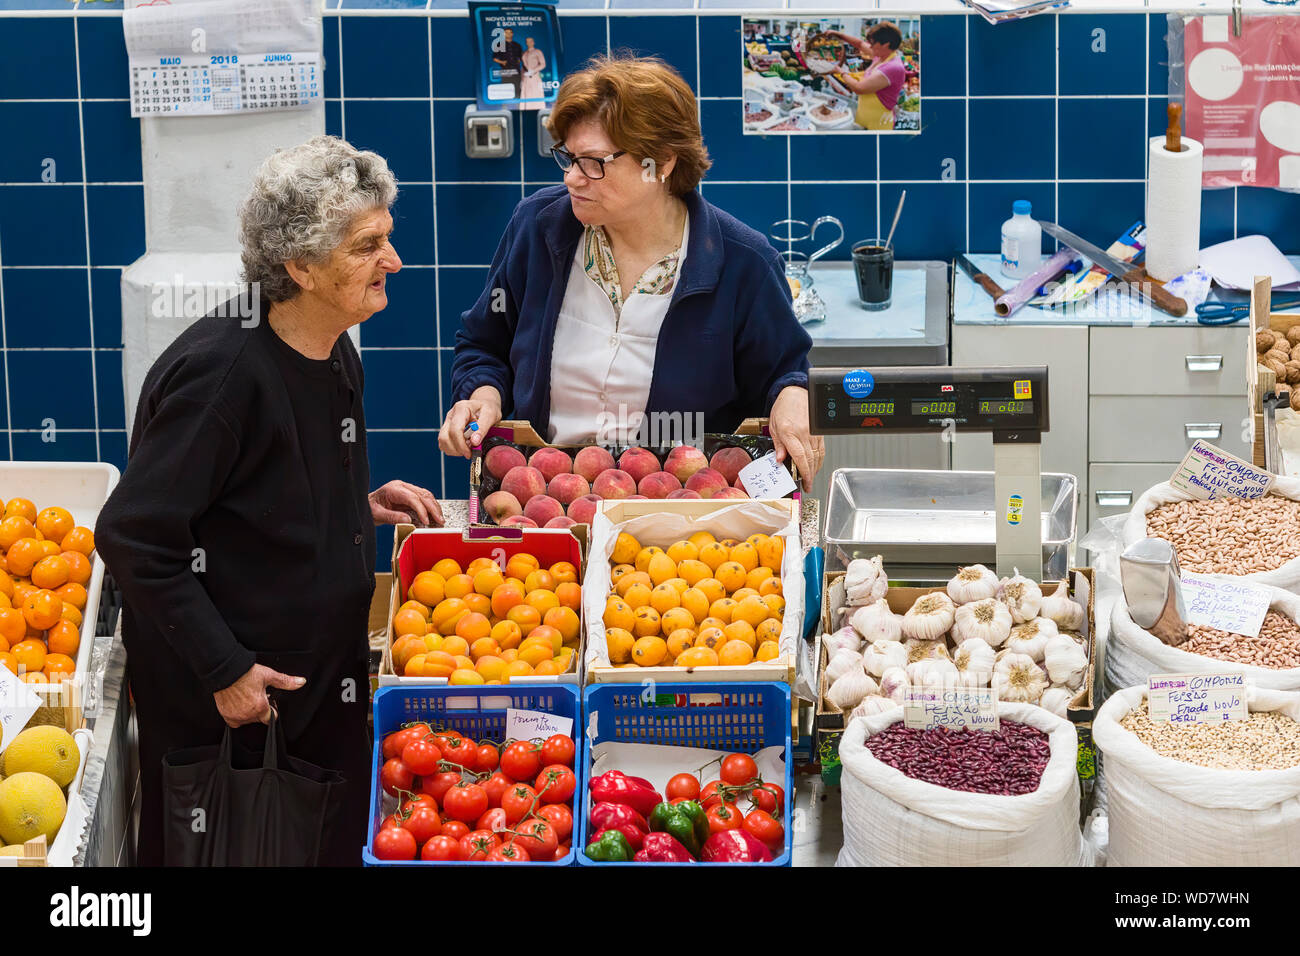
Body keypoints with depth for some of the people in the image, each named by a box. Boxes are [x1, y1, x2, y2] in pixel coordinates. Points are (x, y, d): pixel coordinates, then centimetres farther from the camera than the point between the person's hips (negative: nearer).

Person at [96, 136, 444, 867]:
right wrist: (222, 670, -22)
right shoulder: (222, 370, -23)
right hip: (222, 700, -8)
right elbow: (133, 538, -23)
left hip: (326, 680, 8)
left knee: (340, 846, 13)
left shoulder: (335, 356, 5)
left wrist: (364, 506, 4)